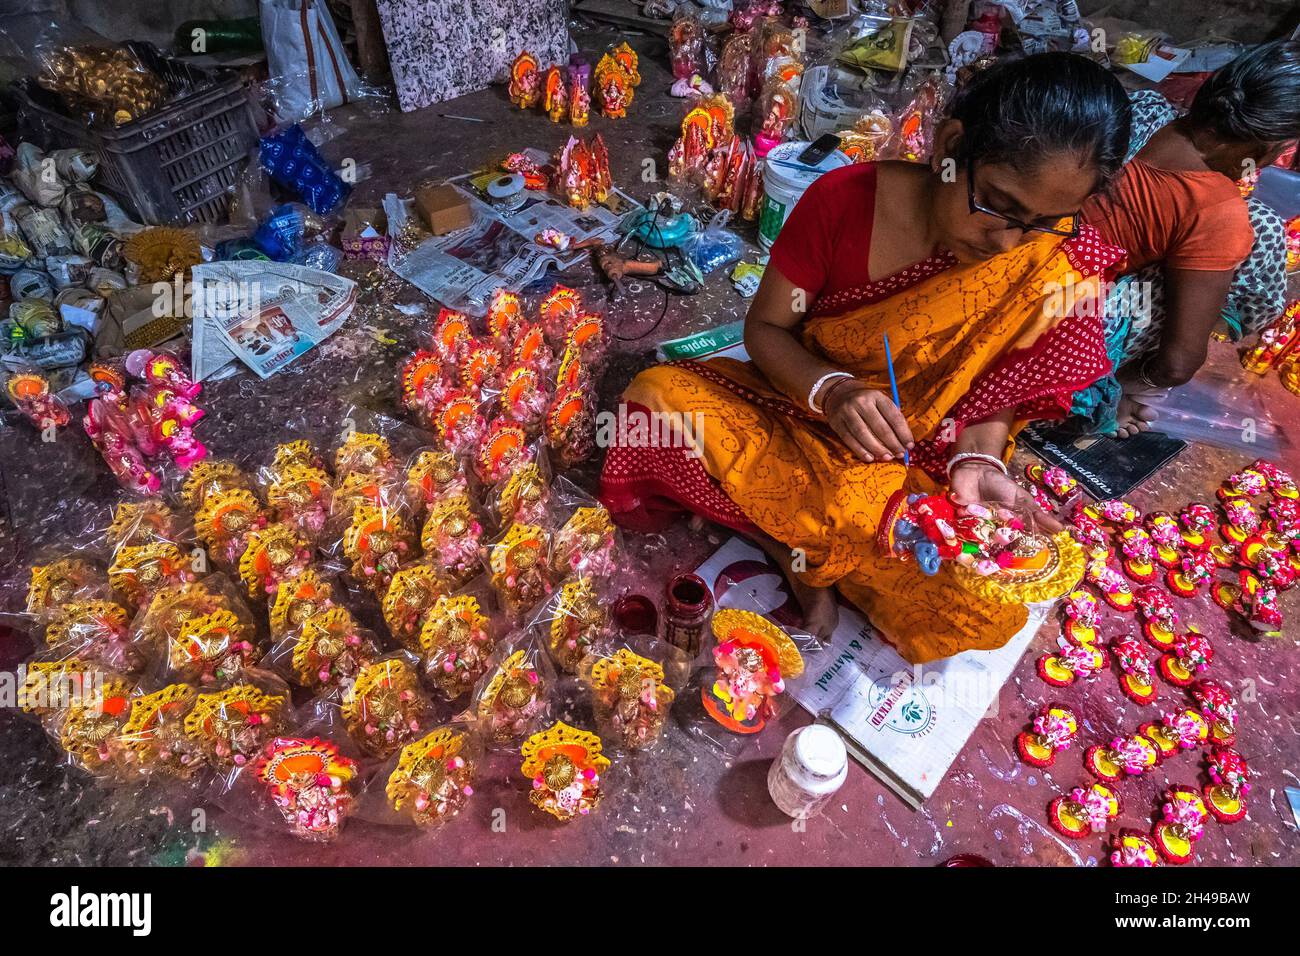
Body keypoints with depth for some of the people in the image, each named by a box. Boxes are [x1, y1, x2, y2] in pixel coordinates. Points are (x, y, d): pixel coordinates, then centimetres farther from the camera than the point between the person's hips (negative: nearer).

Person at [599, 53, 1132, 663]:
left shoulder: (1056, 257, -13)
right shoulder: (845, 200, -16)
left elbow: (994, 386, -4)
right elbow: (765, 327, -10)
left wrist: (976, 462, -25)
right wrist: (832, 390, -30)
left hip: (915, 464, 0)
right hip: (804, 411, 1)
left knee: (988, 610, -27)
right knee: (658, 397, -25)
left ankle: (795, 543, -7)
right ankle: (806, 560, -16)